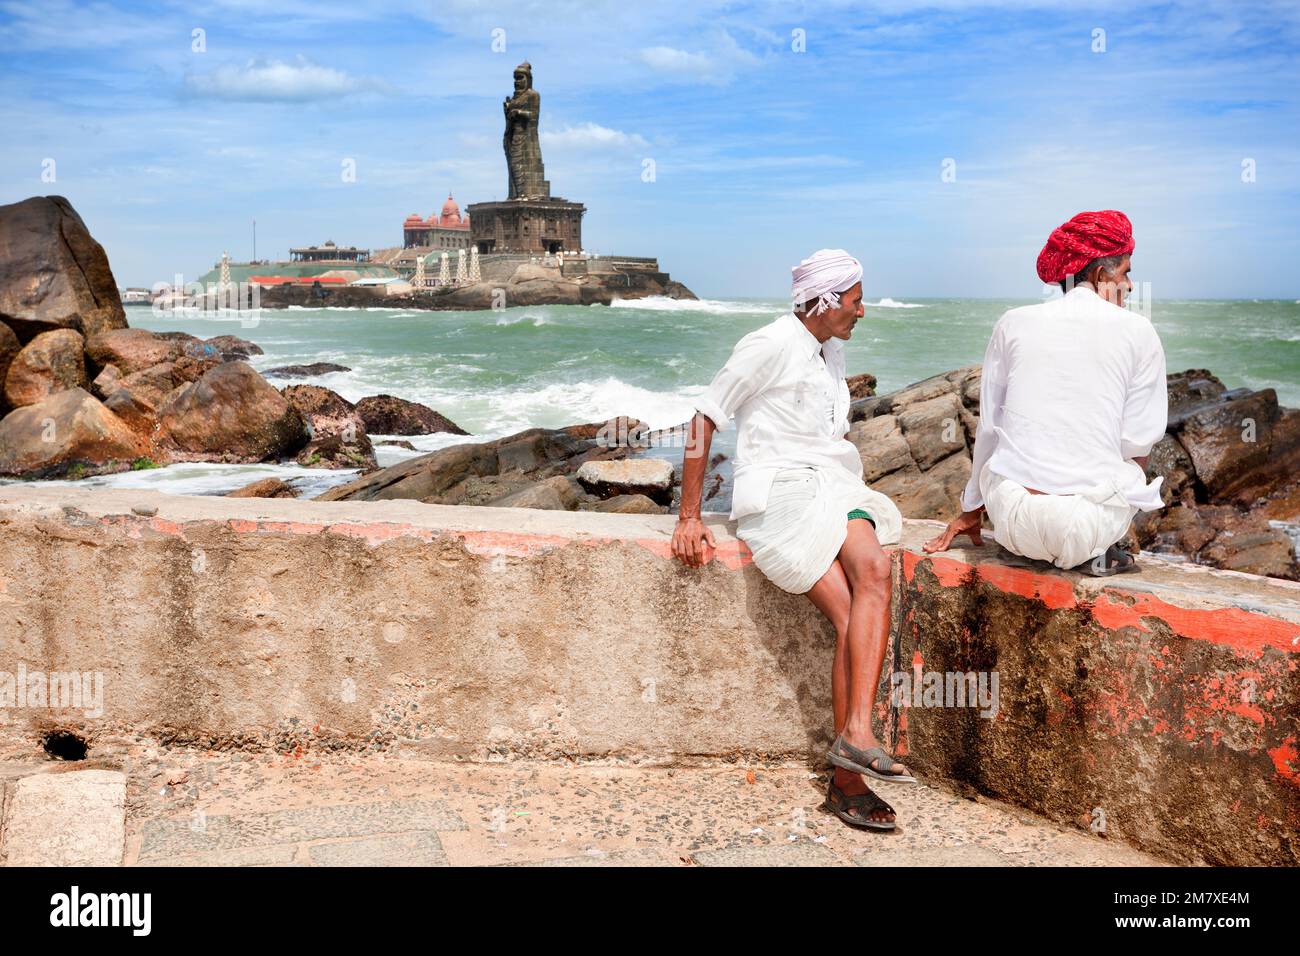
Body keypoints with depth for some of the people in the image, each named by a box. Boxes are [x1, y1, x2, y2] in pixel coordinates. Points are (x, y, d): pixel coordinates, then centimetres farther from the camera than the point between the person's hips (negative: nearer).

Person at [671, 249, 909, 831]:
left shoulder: (831, 351, 23)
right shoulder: (771, 345, -4)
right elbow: (704, 419, -7)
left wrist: (860, 507, 21)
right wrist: (688, 518, -10)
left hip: (831, 487, 7)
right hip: (778, 493, -6)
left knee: (873, 569, -27)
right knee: (852, 617, -24)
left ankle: (856, 734, -34)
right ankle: (849, 778, -20)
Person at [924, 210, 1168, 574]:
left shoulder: (1014, 323, 6)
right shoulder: (1137, 331, 1)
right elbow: (1138, 443, 2)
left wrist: (971, 510, 25)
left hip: (1012, 523, 2)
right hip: (1090, 526, -1)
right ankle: (1096, 553, 12)